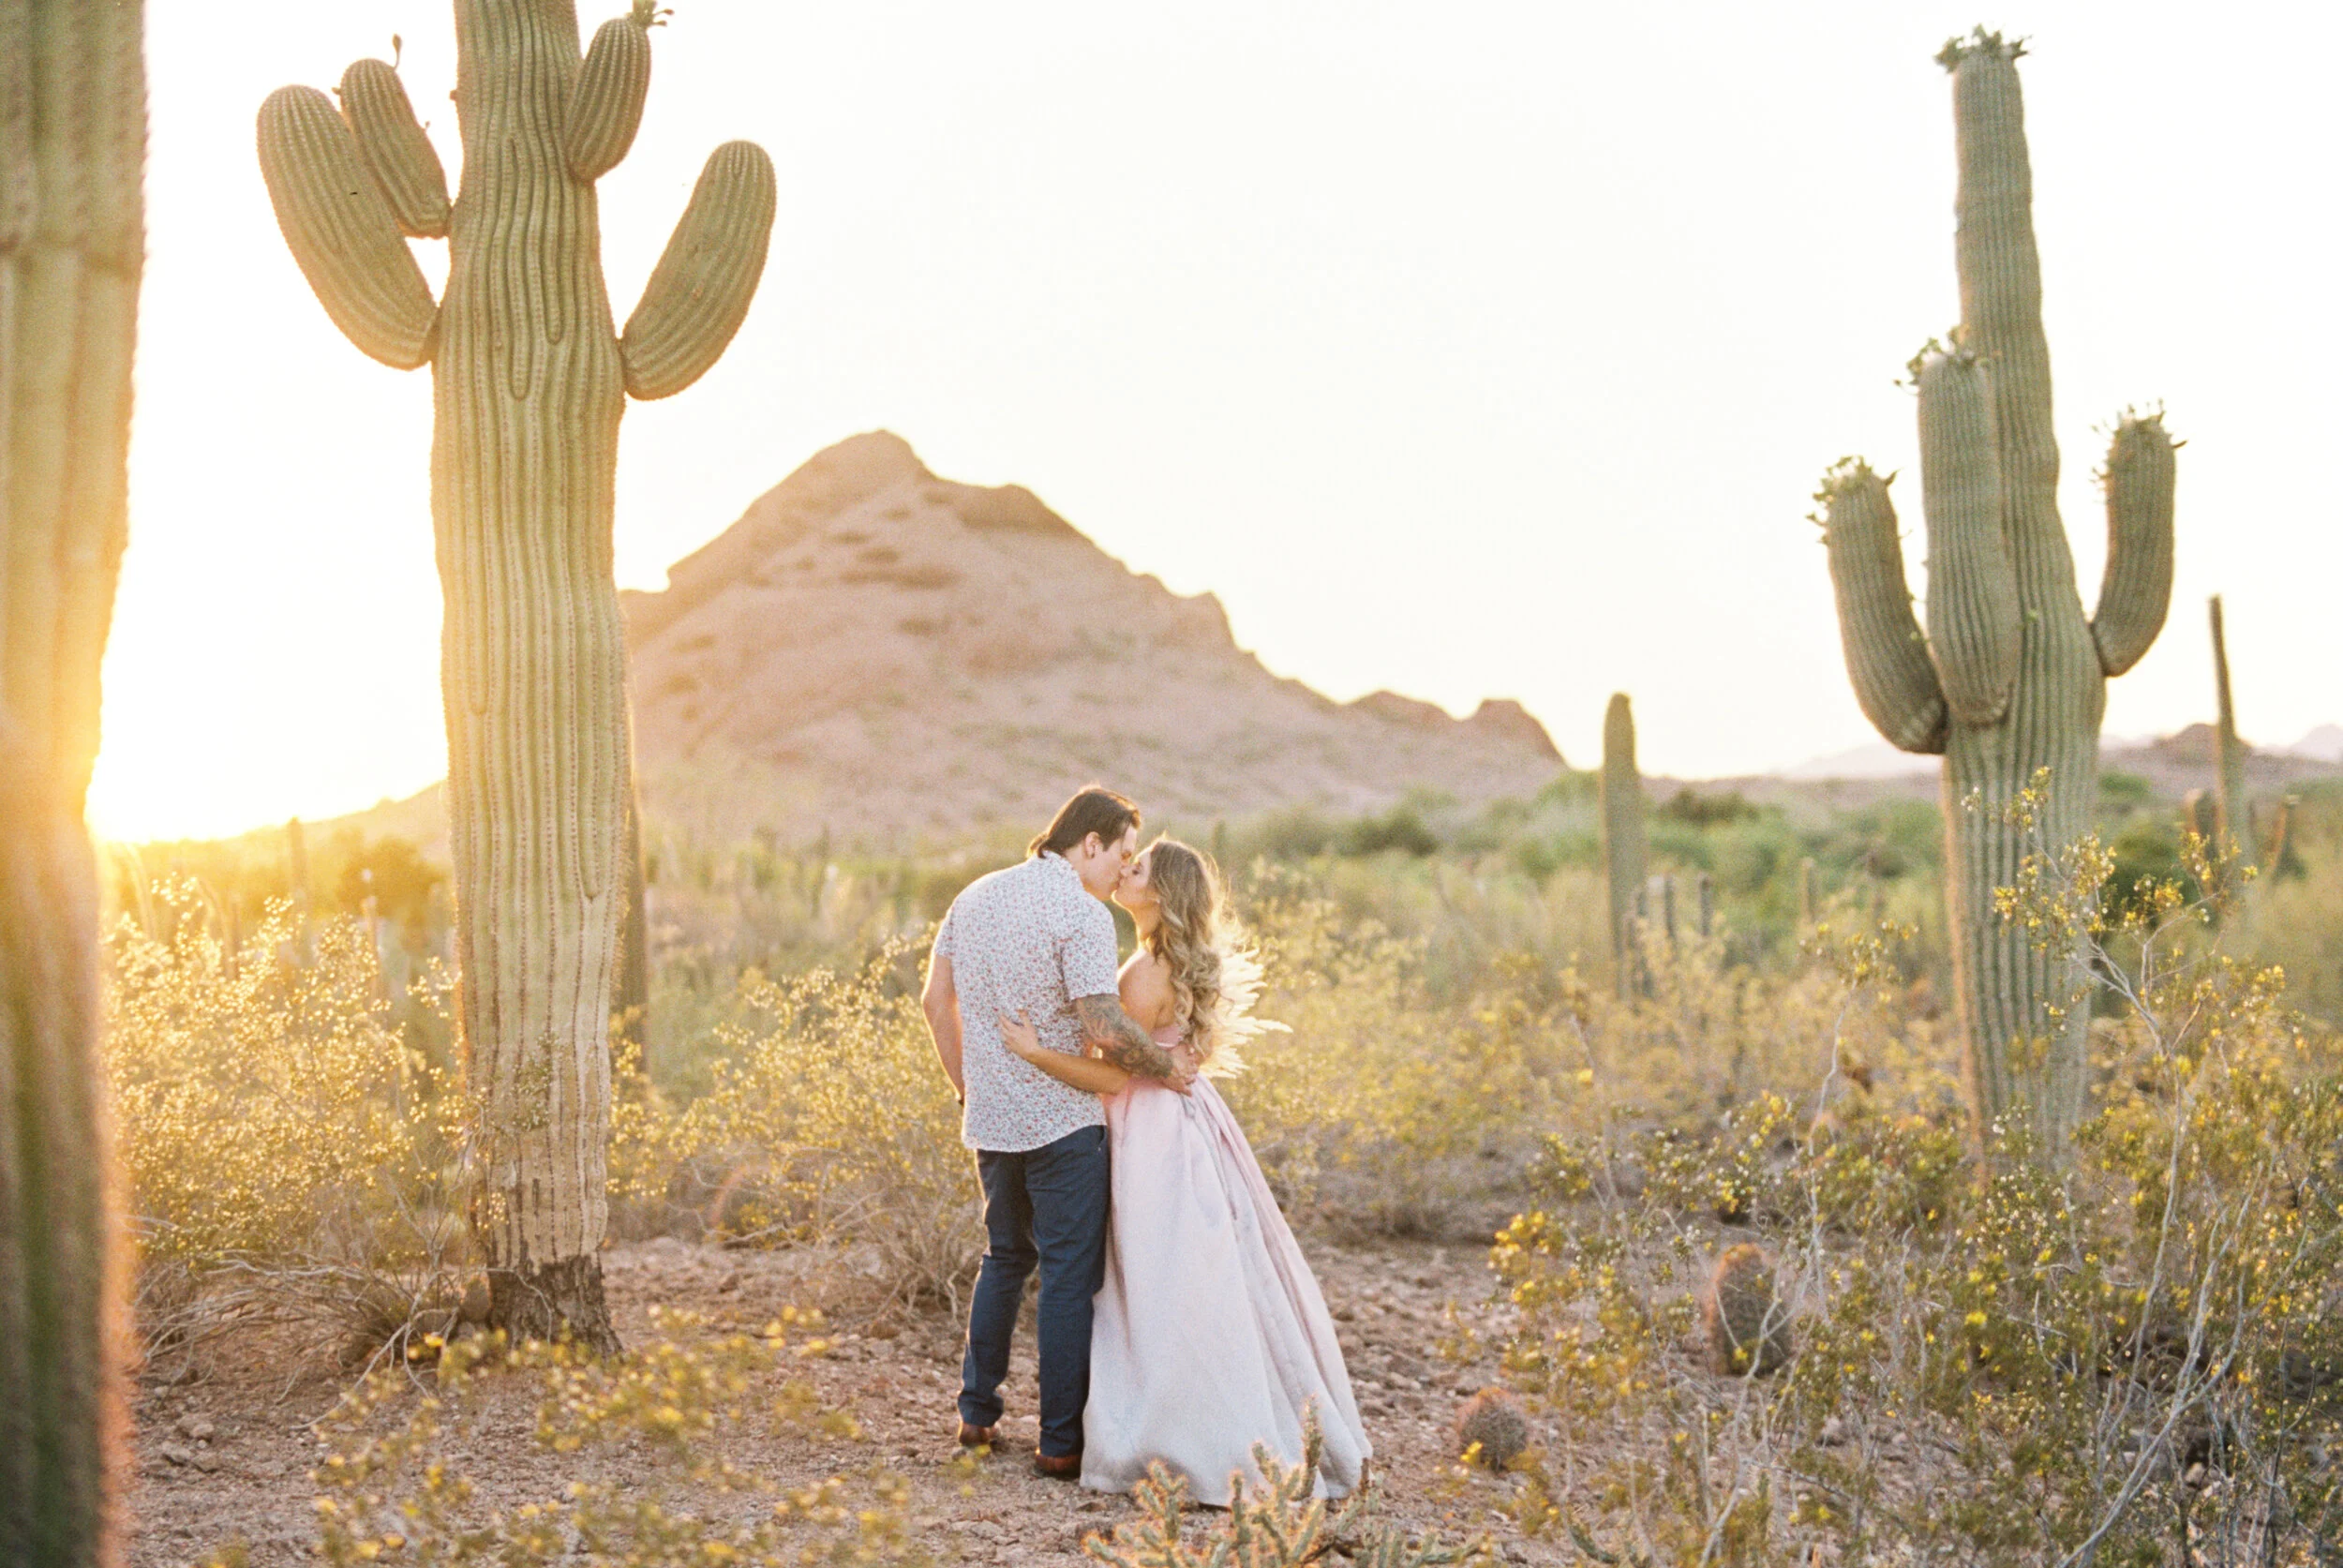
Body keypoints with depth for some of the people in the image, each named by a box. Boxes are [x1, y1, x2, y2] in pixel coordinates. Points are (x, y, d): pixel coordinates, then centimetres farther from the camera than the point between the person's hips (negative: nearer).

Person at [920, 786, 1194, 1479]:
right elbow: (1106, 1031, -21)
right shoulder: (1081, 914, -14)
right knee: (1071, 1275, 1)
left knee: (1004, 1259, 22)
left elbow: (936, 1000, 14)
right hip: (1062, 1122, -7)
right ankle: (1061, 1441, 3)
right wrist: (1167, 1071, -6)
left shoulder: (975, 896, 9)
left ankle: (977, 1413, 25)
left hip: (991, 1120, 7)